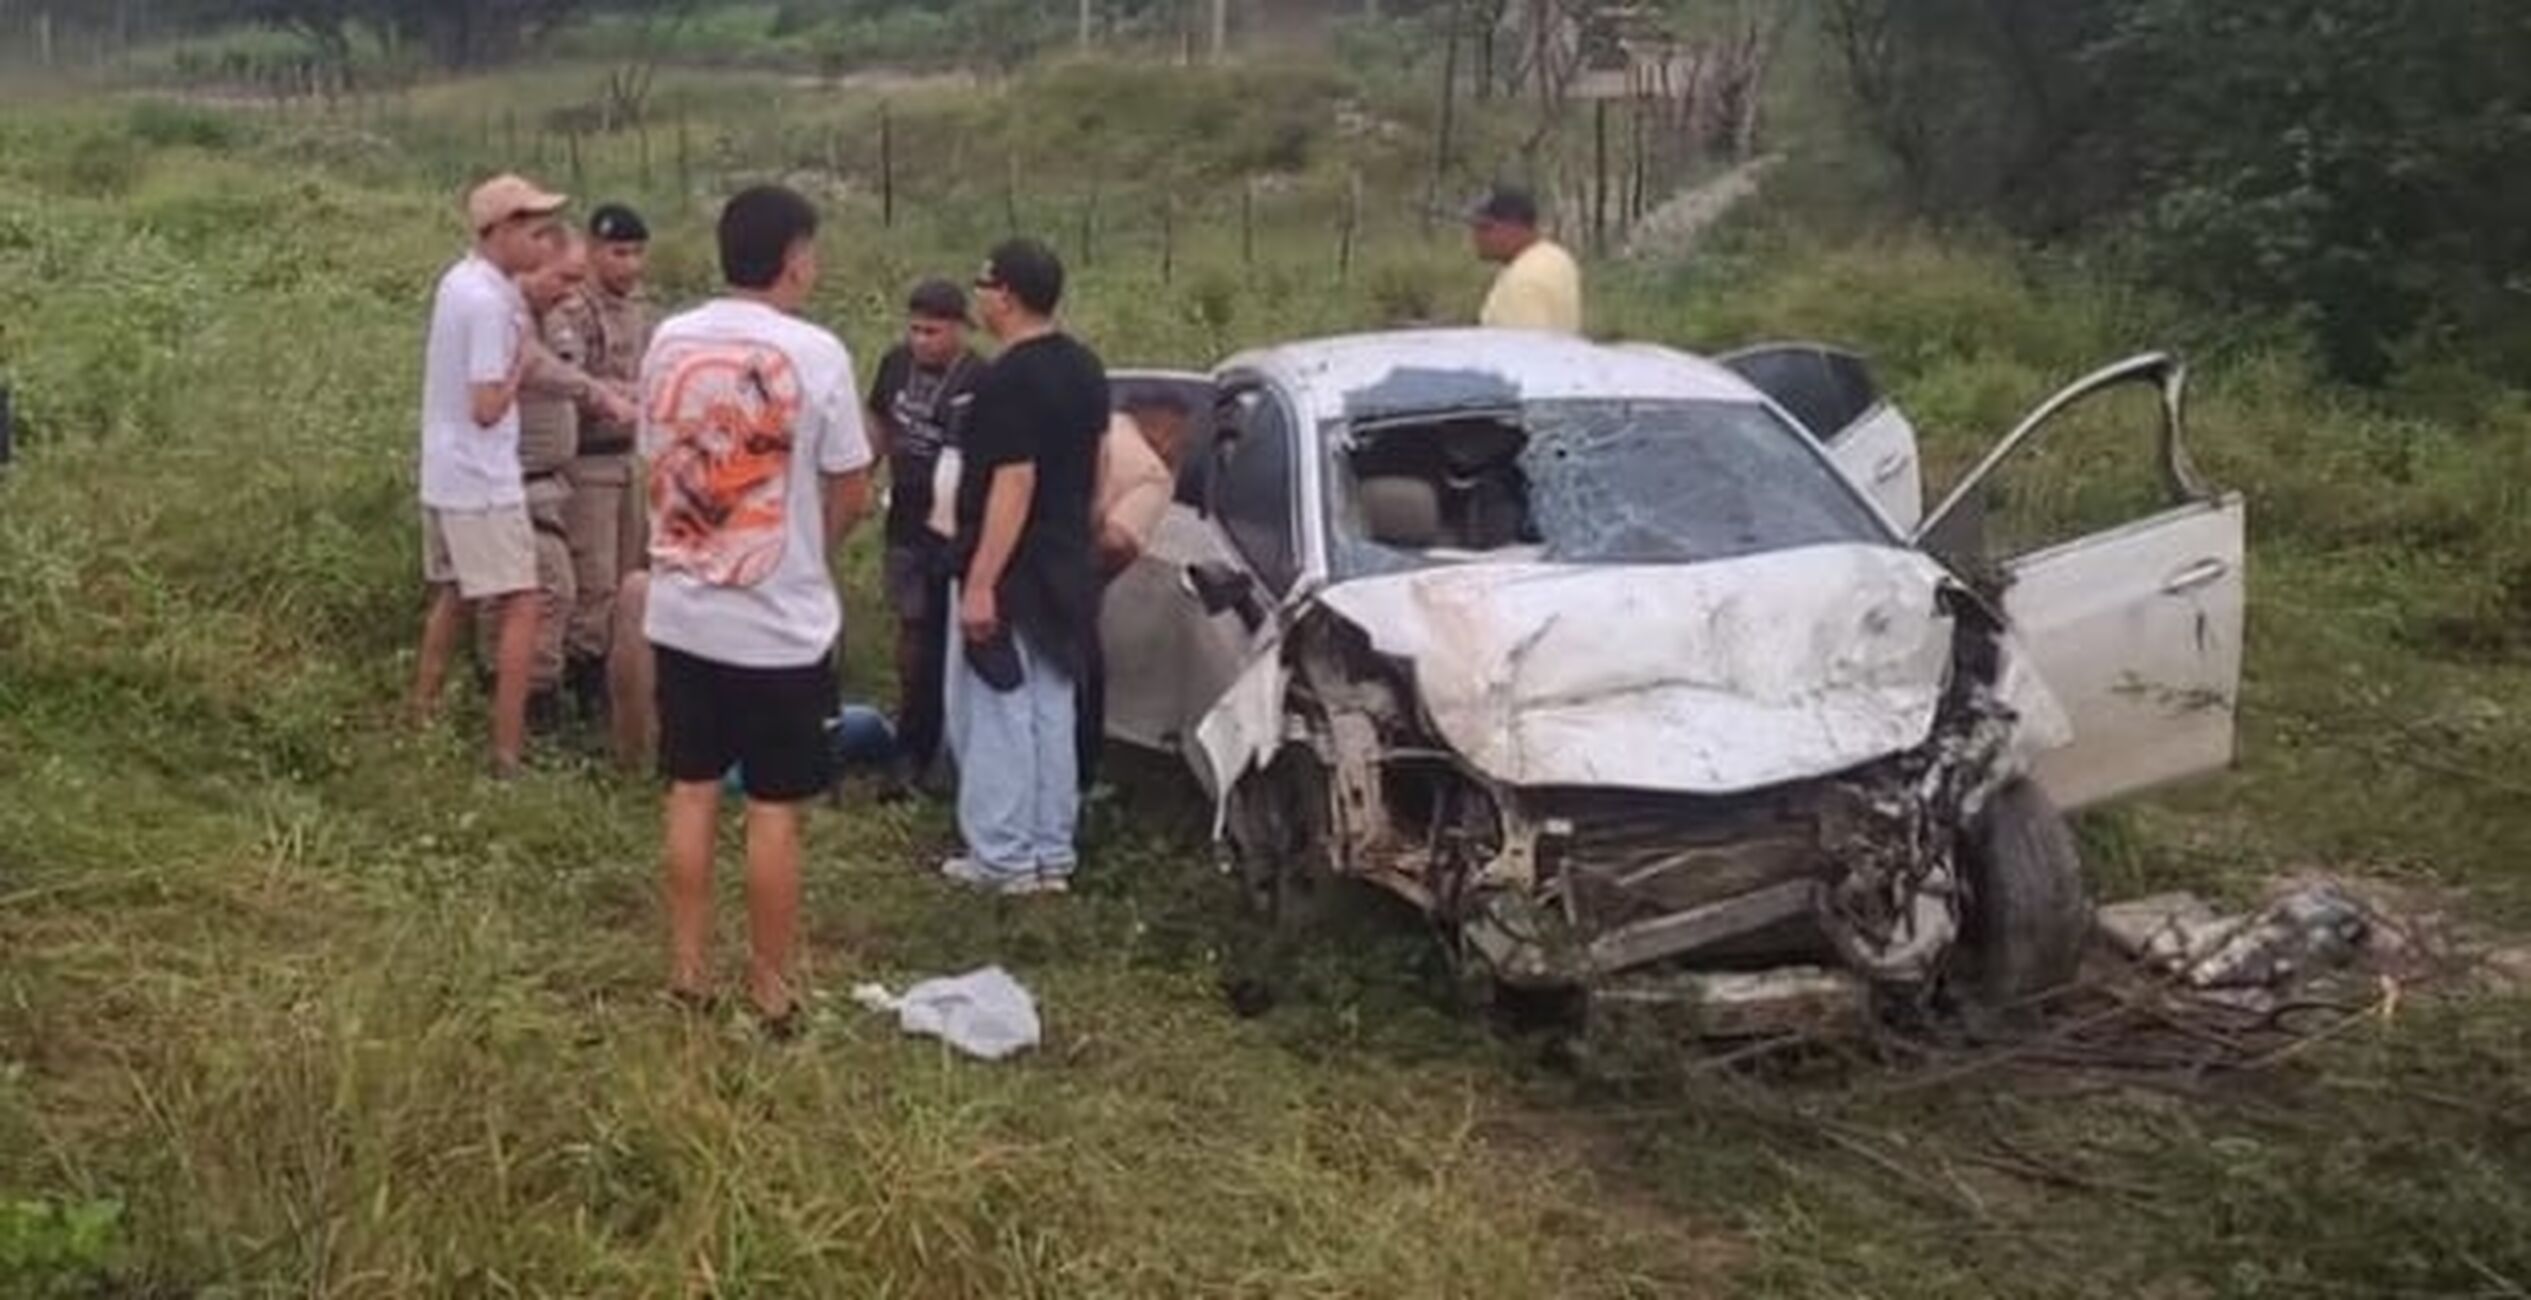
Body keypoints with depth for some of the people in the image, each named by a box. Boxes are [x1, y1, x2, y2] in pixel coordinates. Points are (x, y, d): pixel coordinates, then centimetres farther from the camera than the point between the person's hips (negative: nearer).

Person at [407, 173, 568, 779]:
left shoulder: (458, 280, 7)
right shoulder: (490, 303, -21)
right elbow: (487, 407, -23)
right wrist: (521, 362, -10)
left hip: (442, 475, 9)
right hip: (482, 483, -9)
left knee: (452, 597, 22)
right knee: (520, 608, -5)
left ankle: (421, 720, 32)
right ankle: (508, 754, -6)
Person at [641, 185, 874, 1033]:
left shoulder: (668, 343, 1)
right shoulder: (814, 354, -14)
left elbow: (656, 467, 9)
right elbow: (850, 494, -8)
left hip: (682, 612, 5)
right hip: (781, 623, -5)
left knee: (692, 794, 15)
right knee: (773, 810, 5)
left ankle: (687, 971, 23)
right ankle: (769, 988, 14)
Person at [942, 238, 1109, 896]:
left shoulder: (1010, 380, -20)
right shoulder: (1085, 368, 9)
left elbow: (1015, 483, -24)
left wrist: (980, 583, -24)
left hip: (1011, 574, -9)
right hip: (1066, 570, 9)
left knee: (995, 715, 0)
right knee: (1051, 712, 13)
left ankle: (1002, 858, 5)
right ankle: (1052, 854, 19)